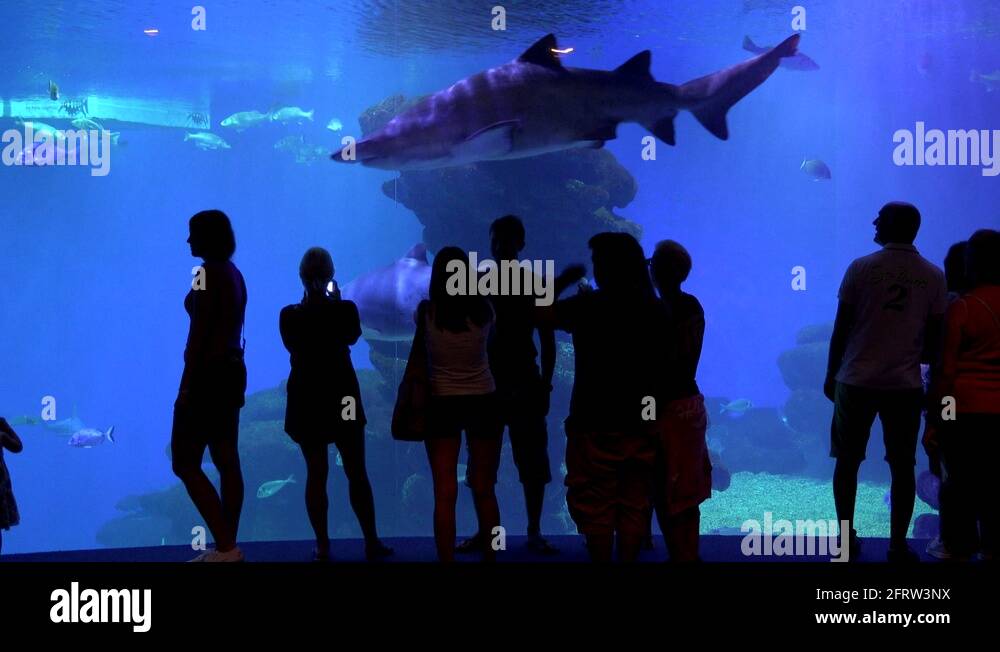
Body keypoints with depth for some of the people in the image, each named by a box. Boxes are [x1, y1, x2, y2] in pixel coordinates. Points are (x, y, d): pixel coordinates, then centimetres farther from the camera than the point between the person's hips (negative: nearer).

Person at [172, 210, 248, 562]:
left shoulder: (208, 272, -14)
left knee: (184, 462, -4)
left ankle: (226, 547, -8)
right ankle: (228, 547, 13)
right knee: (227, 460, 9)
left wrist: (186, 384, -17)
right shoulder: (234, 273, 13)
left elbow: (198, 332, -17)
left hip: (208, 373, -9)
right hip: (232, 371, 9)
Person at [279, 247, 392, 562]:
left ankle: (322, 546, 8)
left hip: (306, 399, 1)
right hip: (342, 396, -1)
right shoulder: (345, 309, -10)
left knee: (316, 473, 8)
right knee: (356, 472, 9)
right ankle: (371, 542, 12)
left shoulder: (289, 315, -8)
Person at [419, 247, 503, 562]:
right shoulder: (483, 309, -9)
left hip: (442, 405, -1)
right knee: (484, 491, 11)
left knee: (445, 494, 1)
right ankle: (489, 557, 17)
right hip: (483, 402, 1)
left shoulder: (426, 311, -10)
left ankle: (447, 559, 0)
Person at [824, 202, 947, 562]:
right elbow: (934, 337, 5)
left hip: (856, 381, -1)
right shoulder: (933, 276, 2)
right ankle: (898, 546, 9)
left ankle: (846, 539, 15)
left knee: (847, 462, 10)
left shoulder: (861, 268, -4)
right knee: (902, 467, 7)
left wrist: (831, 375, 8)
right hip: (906, 385, 1)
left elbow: (841, 328, -2)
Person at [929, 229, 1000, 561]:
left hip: (966, 407, -3)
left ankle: (960, 549, 11)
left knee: (963, 480, 5)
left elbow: (947, 368, -8)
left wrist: (935, 408, 0)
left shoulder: (962, 307, -10)